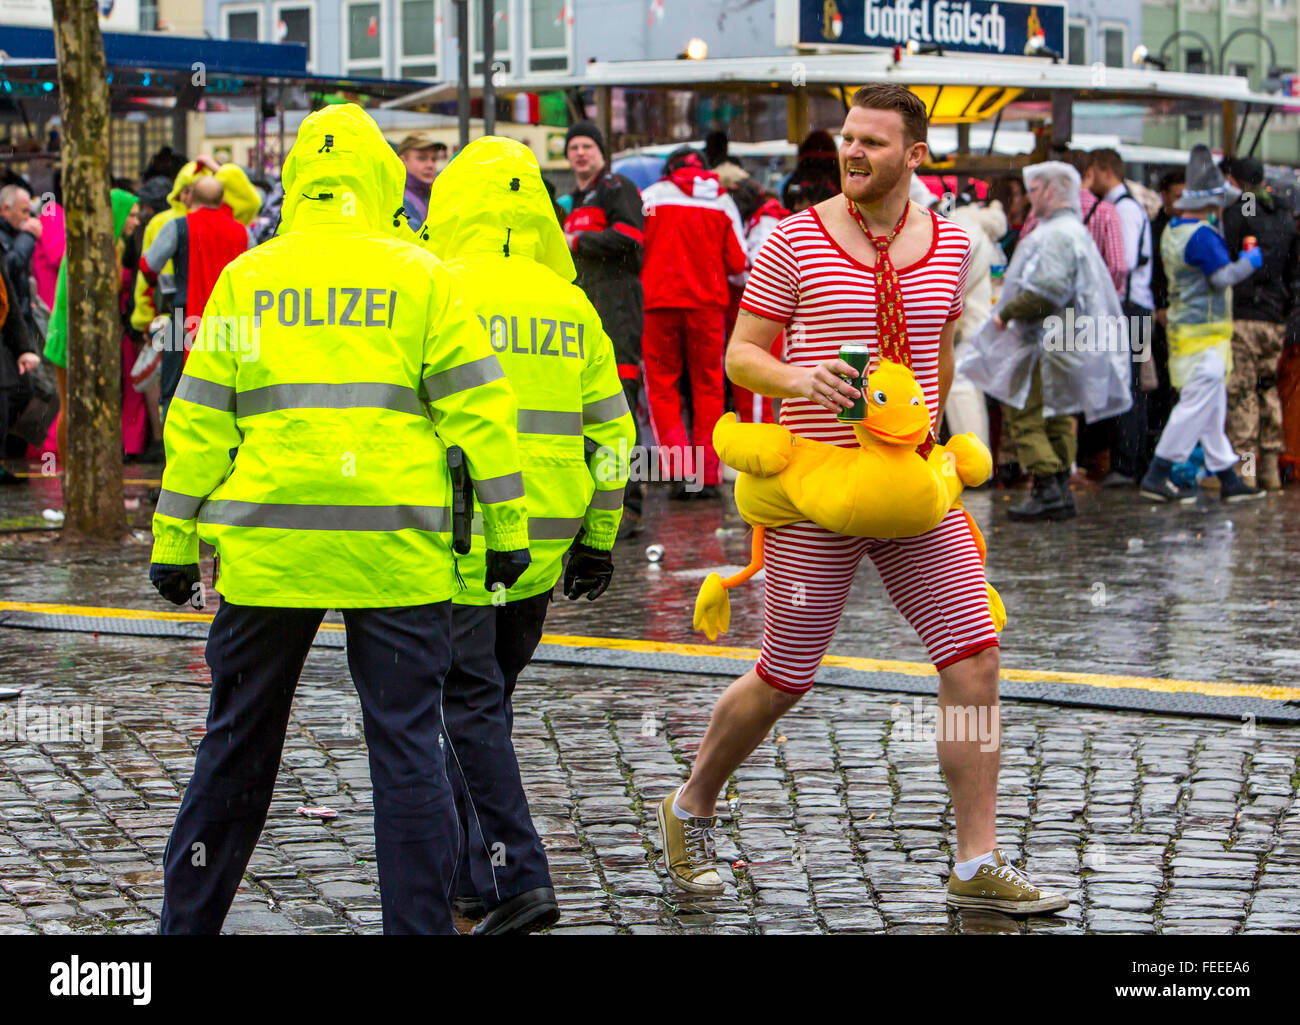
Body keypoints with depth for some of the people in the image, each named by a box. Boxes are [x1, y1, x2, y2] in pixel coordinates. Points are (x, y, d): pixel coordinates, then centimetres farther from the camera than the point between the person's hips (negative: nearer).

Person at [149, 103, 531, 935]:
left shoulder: (247, 279, 5)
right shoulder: (422, 278, 2)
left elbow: (200, 420, 5)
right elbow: (478, 411, -1)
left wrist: (175, 541, 10)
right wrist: (507, 530, 4)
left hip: (267, 546, 2)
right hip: (396, 551, -2)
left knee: (238, 742, 14)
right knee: (407, 743, 3)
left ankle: (189, 918, 22)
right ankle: (420, 921, 3)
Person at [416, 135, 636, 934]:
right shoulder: (570, 305, 8)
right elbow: (612, 432, 11)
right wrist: (599, 538, 17)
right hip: (545, 538, 6)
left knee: (470, 704, -3)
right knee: (486, 695, 18)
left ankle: (519, 878, -11)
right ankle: (468, 871, 25)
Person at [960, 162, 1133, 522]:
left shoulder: (1055, 235, -15)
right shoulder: (1076, 231, 20)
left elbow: (1049, 290, -26)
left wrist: (1006, 313, -16)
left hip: (1046, 344, -11)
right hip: (1067, 342, 11)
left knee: (1024, 417, -9)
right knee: (1056, 418, 14)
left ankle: (1048, 489, -13)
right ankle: (1061, 491, 15)